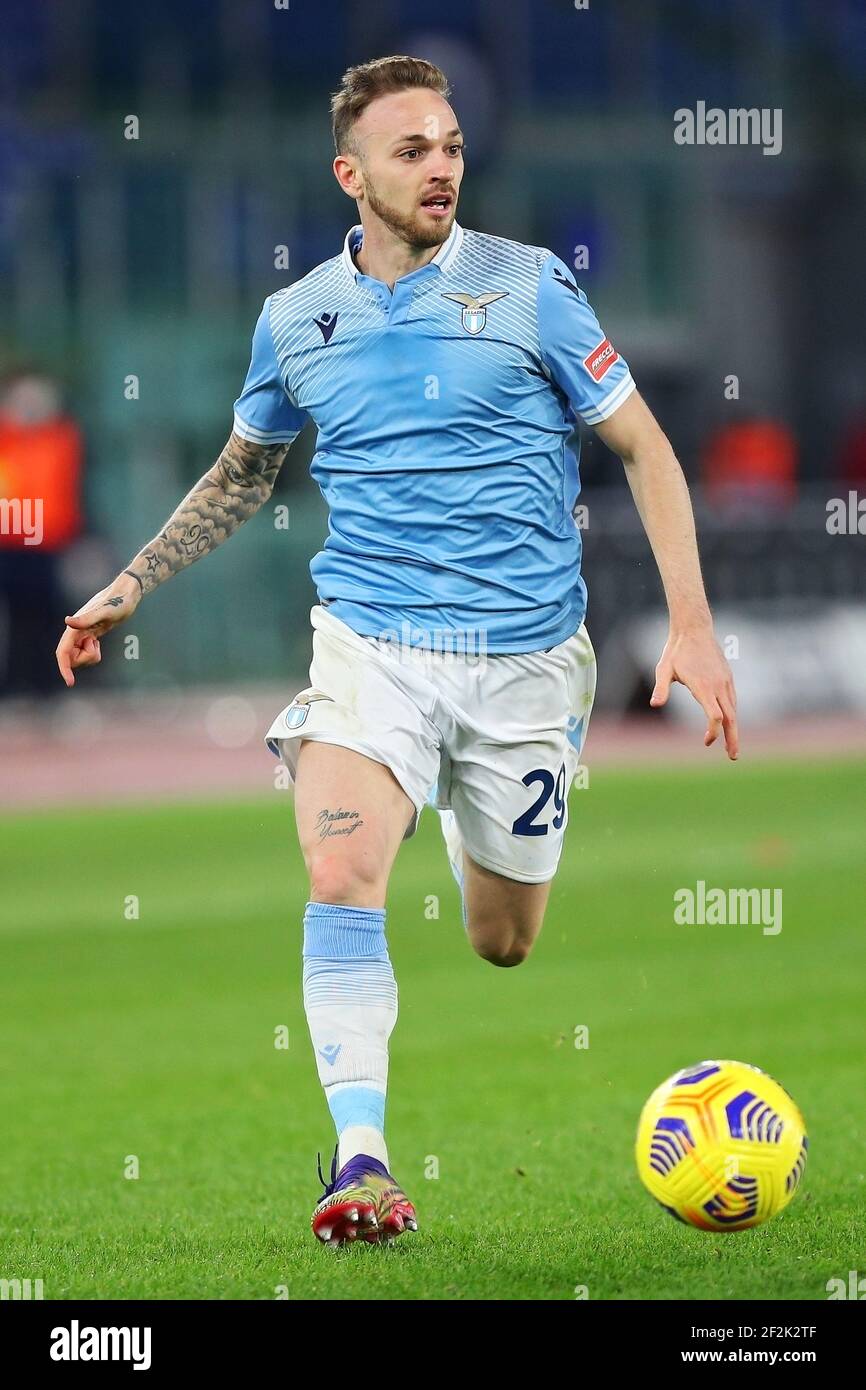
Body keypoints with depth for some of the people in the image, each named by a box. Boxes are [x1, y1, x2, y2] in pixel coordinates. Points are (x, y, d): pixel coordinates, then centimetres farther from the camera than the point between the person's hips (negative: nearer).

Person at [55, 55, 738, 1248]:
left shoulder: (528, 287, -4)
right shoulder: (296, 321, 4)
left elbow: (644, 447, 1)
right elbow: (242, 475, 22)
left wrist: (691, 622, -8)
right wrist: (129, 587, 18)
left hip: (526, 654, 0)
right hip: (371, 643, 0)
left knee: (503, 945, 12)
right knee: (342, 875, -26)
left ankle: (467, 816, 48)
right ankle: (362, 1158, -24)